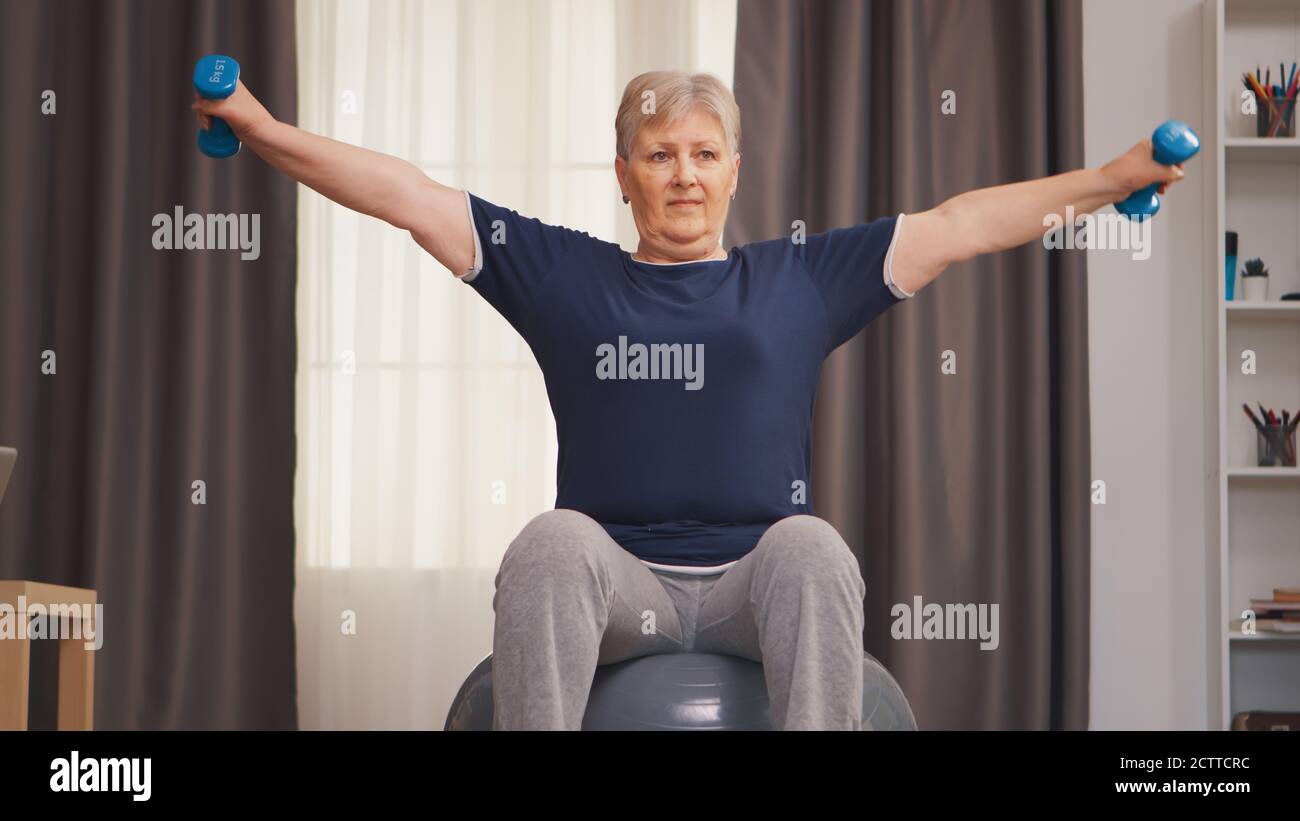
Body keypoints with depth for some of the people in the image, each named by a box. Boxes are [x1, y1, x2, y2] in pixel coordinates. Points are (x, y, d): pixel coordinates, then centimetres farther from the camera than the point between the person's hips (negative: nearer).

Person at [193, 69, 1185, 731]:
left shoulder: (800, 277, 17)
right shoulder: (566, 274, 15)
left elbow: (962, 223, 14)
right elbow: (411, 197, 11)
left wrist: (1117, 178, 10)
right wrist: (262, 127, 6)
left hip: (756, 586, 0)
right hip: (617, 585, 0)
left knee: (811, 547, -34)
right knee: (552, 541, -34)